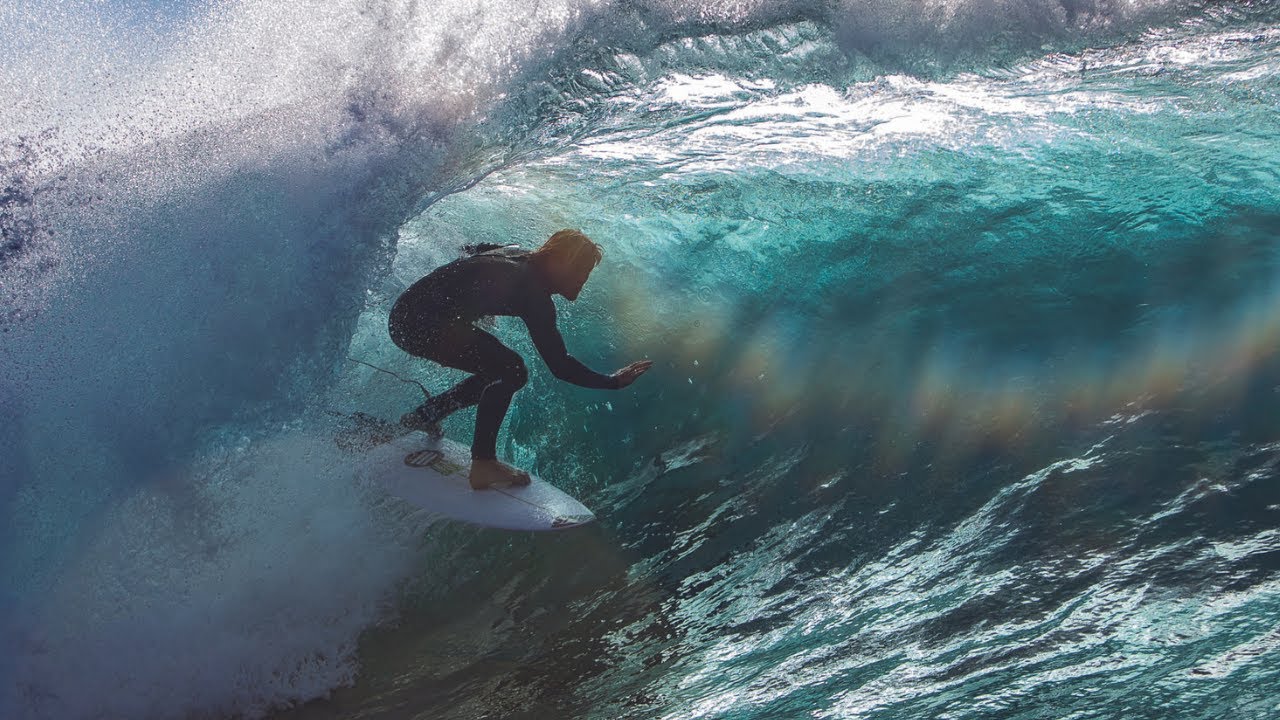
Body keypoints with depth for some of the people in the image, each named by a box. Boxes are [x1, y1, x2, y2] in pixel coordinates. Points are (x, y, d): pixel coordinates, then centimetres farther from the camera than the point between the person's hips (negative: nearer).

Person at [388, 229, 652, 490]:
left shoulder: (517, 254, 8)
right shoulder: (534, 293, -19)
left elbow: (472, 249, 30)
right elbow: (560, 366, -20)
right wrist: (613, 382, -14)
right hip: (420, 323, -10)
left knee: (498, 374, 17)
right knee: (510, 370, -18)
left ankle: (422, 416, 29)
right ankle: (483, 465, -17)